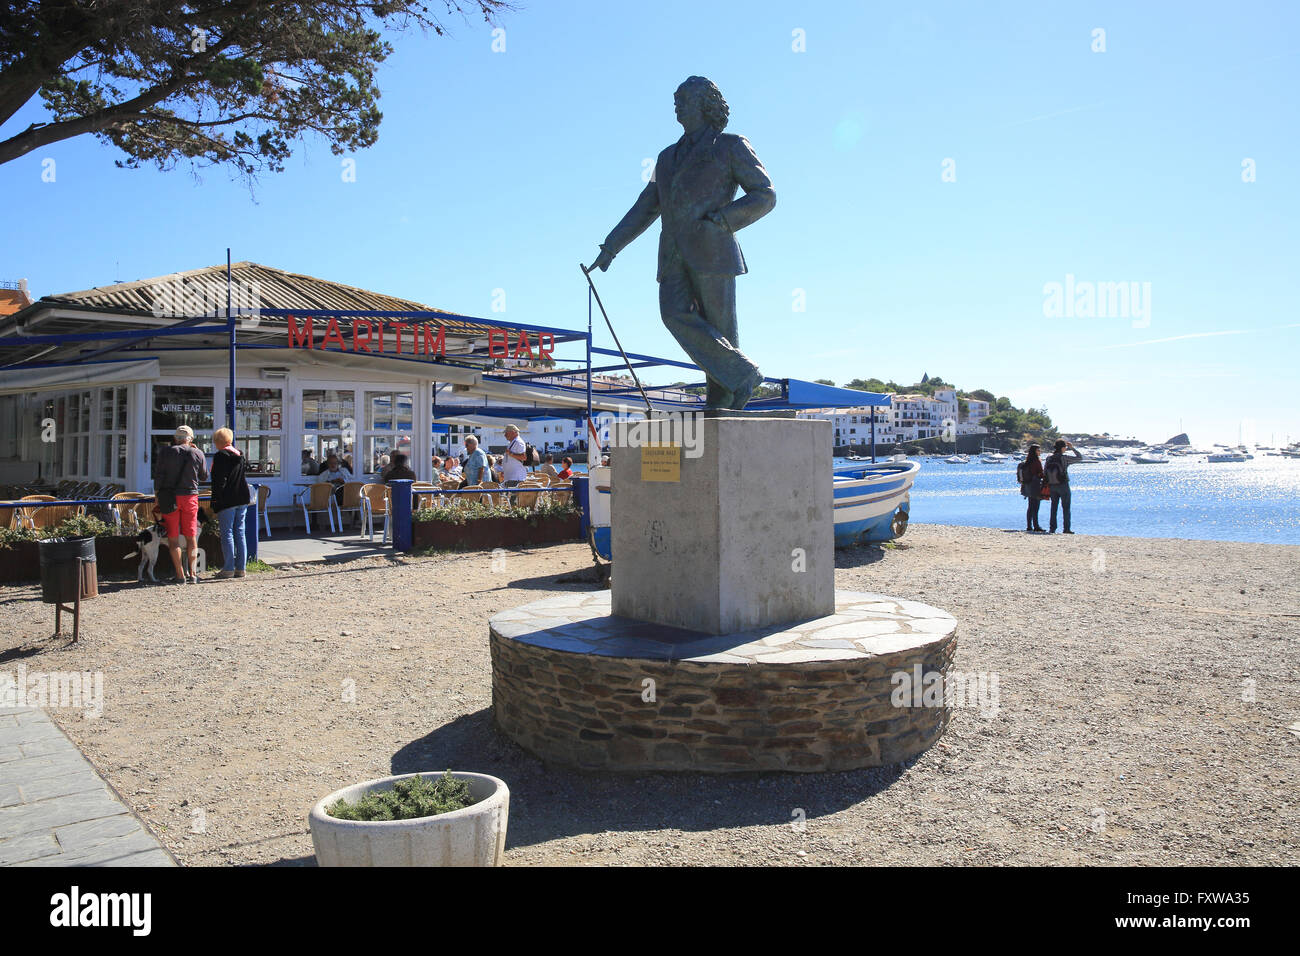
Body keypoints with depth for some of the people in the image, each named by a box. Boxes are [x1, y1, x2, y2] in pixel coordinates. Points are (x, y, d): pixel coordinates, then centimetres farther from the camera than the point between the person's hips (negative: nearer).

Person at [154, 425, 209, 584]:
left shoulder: (166, 452, -2)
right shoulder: (198, 454, 1)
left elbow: (159, 476, -4)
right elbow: (204, 477, 13)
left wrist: (158, 497, 4)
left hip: (169, 497, -1)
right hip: (190, 497, 2)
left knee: (173, 537, 3)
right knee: (191, 536, 11)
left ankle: (180, 575, 1)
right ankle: (192, 573, 9)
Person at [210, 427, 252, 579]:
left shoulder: (220, 456, -9)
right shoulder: (240, 455, 12)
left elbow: (219, 480, -14)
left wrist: (216, 499, -11)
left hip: (227, 501, -7)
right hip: (242, 499, 7)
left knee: (227, 534, -2)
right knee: (239, 533, 9)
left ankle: (229, 568, -3)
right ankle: (241, 568, 9)